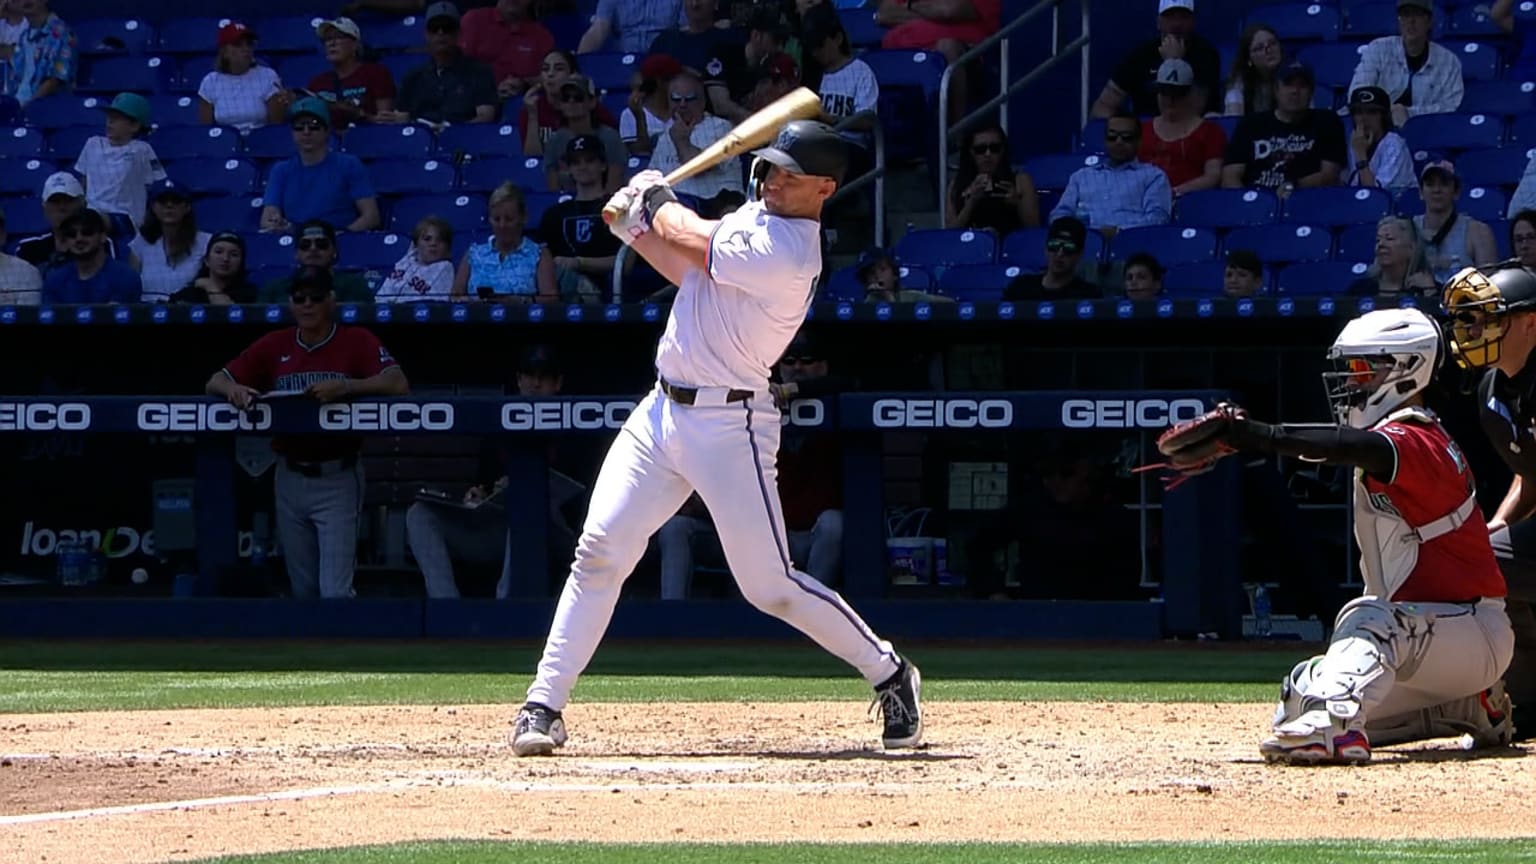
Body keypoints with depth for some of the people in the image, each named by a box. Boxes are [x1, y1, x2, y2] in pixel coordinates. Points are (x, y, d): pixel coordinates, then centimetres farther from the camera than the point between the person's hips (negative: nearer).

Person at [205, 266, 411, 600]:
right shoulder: (274, 345, 7)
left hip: (337, 479, -4)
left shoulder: (357, 341, -4)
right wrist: (232, 388, -16)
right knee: (303, 591, 12)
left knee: (335, 592, -10)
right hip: (290, 478, 4)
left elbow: (398, 384, -17)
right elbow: (215, 382, 8)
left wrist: (344, 387, -30)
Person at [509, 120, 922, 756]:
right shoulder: (757, 215, 10)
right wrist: (636, 231, 10)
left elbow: (692, 243, -12)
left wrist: (658, 201, 8)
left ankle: (890, 676, 15)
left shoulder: (791, 257, -20)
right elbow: (693, 273, 23)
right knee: (599, 552, -4)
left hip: (729, 426, -8)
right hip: (662, 411, 8)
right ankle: (544, 705, -2)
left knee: (770, 586, -5)